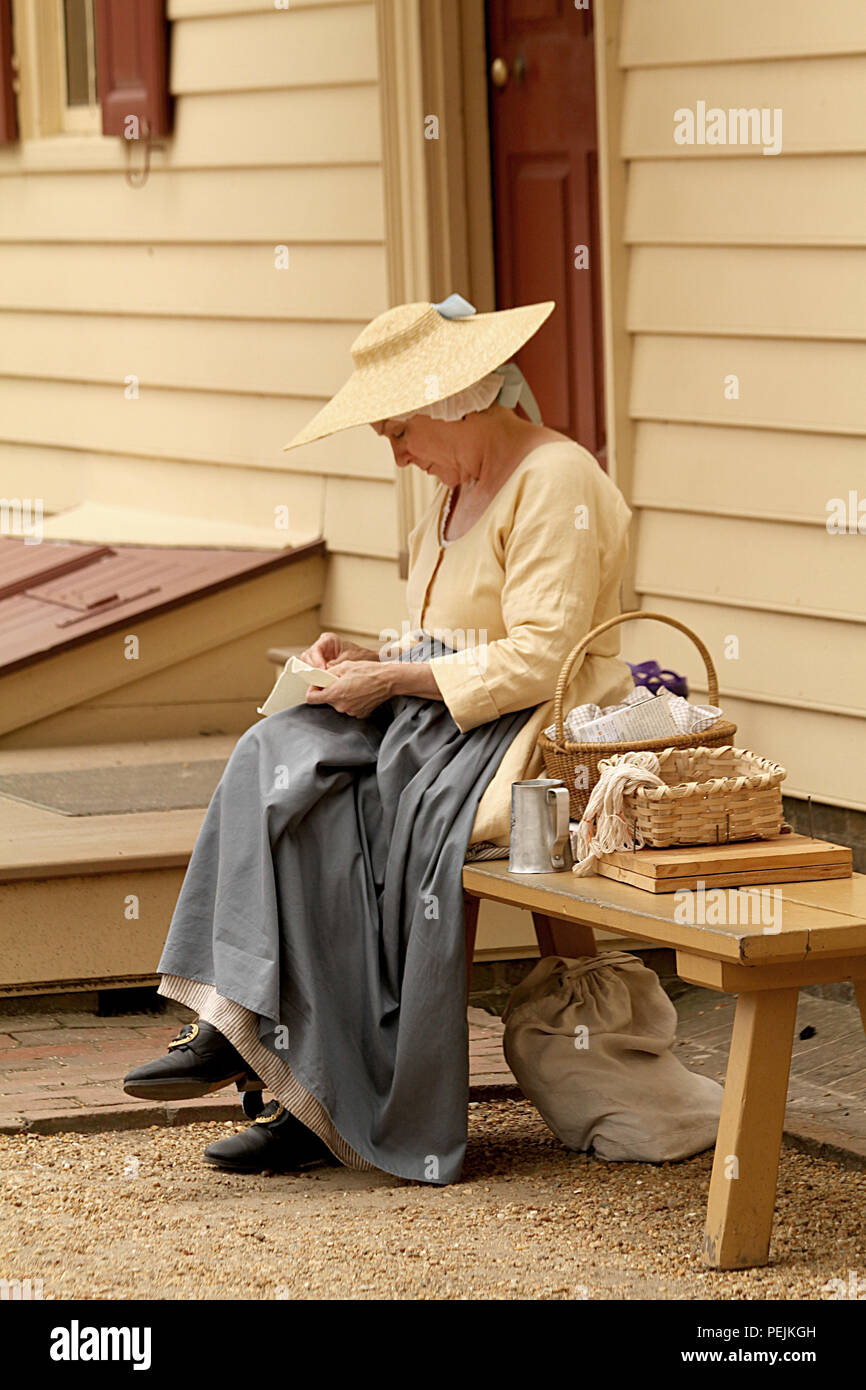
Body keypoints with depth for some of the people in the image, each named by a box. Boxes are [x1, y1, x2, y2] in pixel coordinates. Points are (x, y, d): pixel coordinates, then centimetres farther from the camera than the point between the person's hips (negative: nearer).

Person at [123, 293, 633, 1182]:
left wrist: (395, 679, -17)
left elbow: (537, 660, -19)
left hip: (532, 740, -9)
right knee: (278, 759, -17)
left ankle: (342, 1107, -19)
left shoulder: (554, 482, -12)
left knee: (347, 819, -27)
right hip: (440, 718, 9)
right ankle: (234, 1026, -25)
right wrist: (372, 659, 4)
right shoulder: (456, 487, 18)